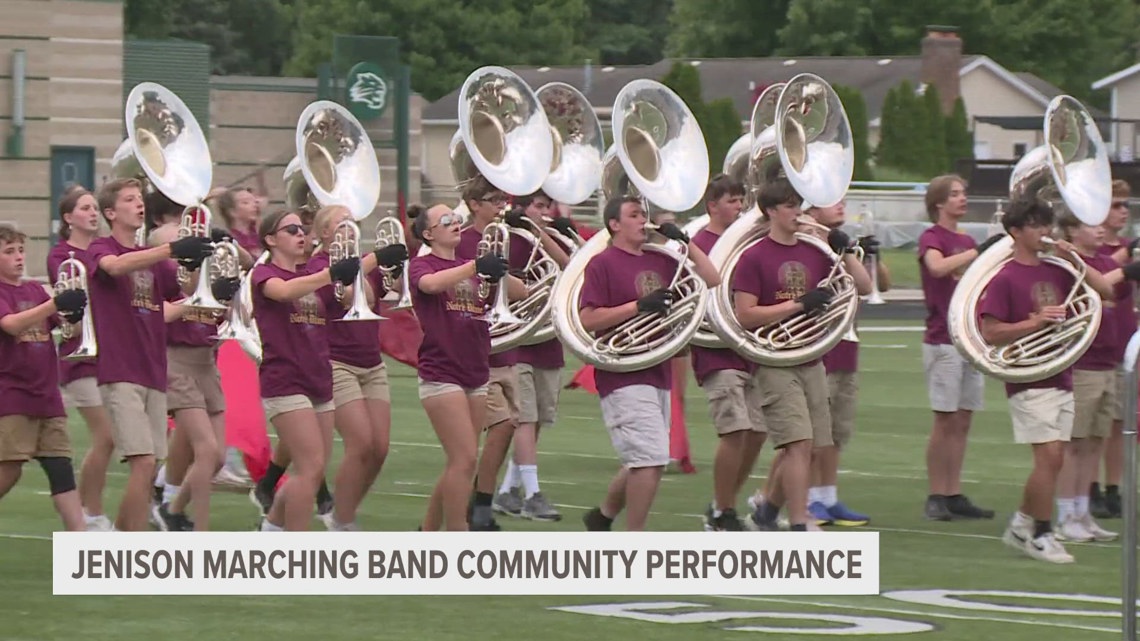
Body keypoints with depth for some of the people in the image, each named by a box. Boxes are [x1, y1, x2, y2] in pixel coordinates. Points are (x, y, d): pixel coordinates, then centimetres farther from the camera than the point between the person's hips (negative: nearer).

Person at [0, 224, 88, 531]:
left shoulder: (34, 290, 14)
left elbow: (62, 327, 12)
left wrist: (74, 315, -12)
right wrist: (56, 304, -34)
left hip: (46, 396, 6)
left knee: (61, 468, 0)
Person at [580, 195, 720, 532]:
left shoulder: (660, 261, 14)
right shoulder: (602, 264, -6)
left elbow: (712, 280, 16)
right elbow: (588, 320, -14)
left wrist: (684, 241, 7)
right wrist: (639, 305, -19)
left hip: (659, 375, 8)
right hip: (624, 377, -8)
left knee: (645, 463, 14)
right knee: (651, 461, -14)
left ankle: (603, 516, 34)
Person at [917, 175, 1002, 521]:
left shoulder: (967, 242, 17)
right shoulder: (931, 238, -5)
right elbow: (938, 267, -27)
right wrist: (978, 251, -28)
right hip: (943, 340, -7)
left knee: (963, 421, 6)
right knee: (945, 419, -7)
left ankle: (954, 495, 9)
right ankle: (936, 496, -2)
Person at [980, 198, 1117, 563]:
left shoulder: (1056, 272, 10)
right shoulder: (1005, 279, -9)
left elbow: (1105, 291, 10)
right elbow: (990, 334, -13)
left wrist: (1074, 260, 0)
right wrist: (1036, 321, -19)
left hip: (1061, 378, 7)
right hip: (1029, 382, -7)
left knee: (1052, 459, 8)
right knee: (1049, 456, -11)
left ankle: (1020, 526, 22)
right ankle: (1041, 535, 0)